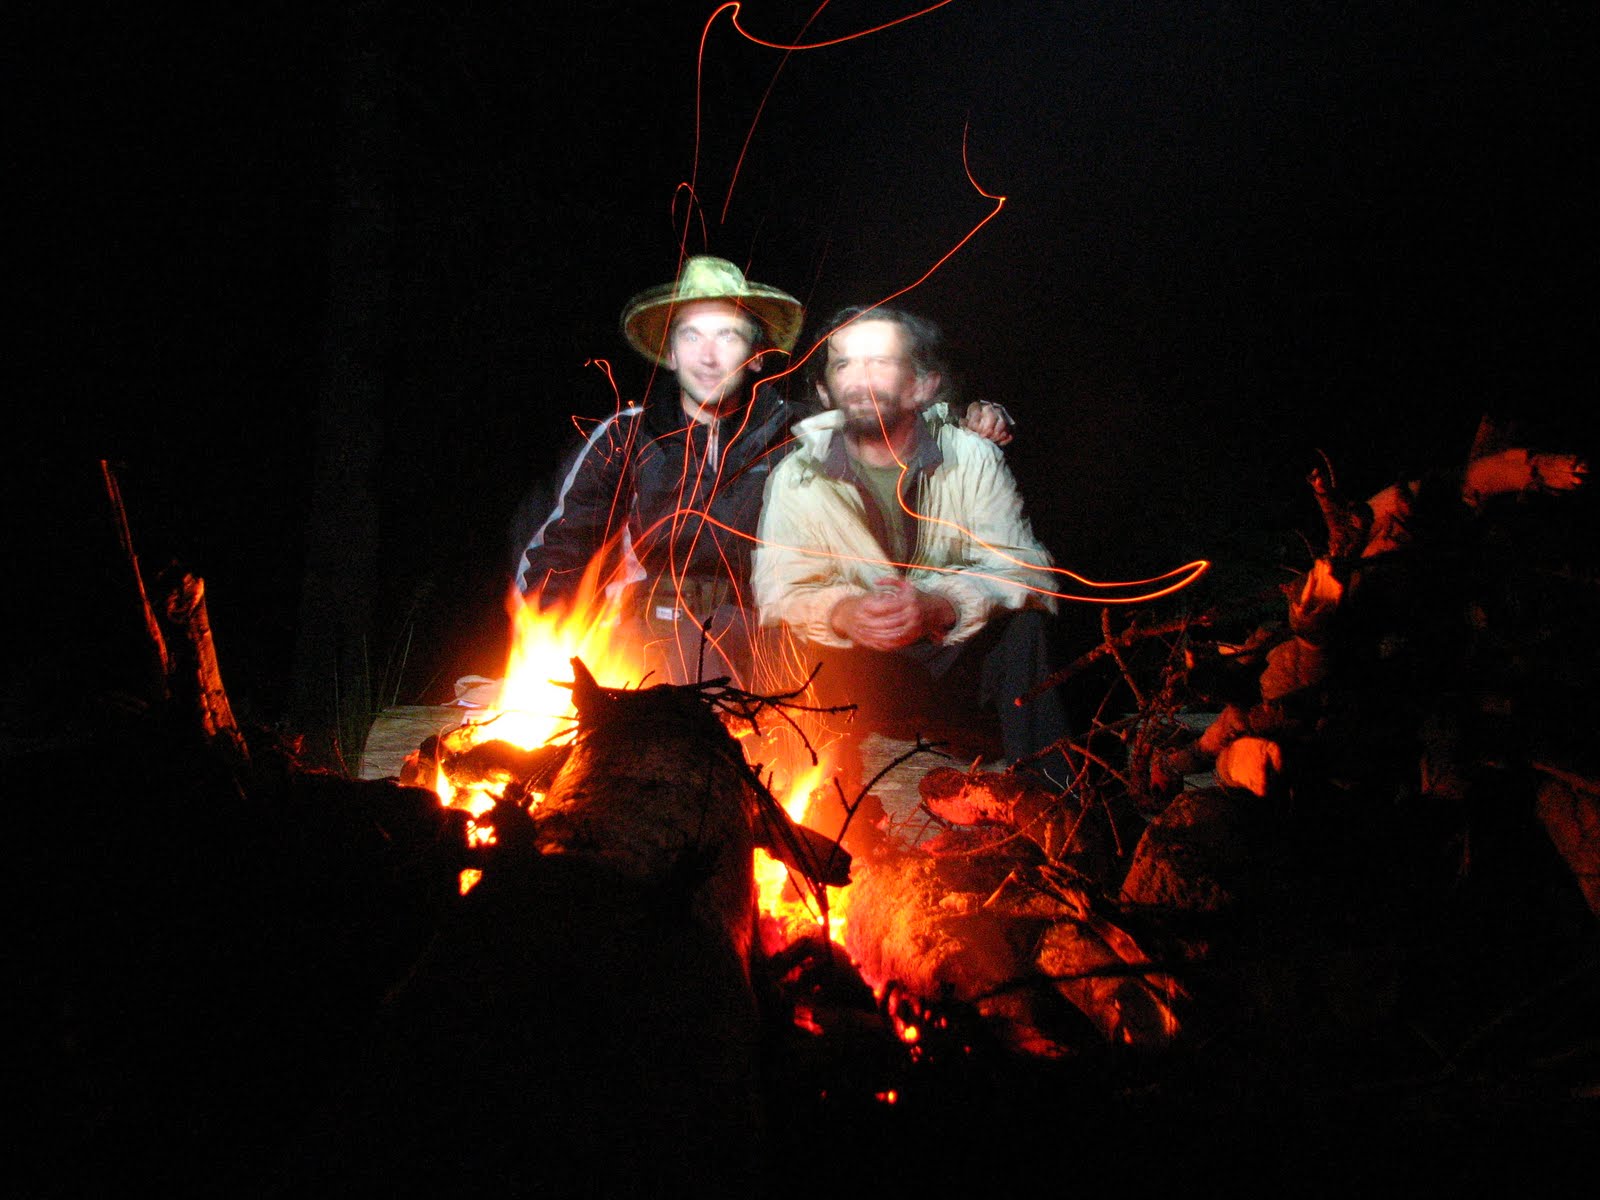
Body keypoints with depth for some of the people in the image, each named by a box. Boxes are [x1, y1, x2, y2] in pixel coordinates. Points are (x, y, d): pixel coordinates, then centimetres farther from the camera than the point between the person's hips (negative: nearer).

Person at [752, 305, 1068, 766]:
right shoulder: (796, 477, -1)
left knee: (1021, 624, -29)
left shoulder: (973, 459, -2)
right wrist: (841, 614, -30)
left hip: (961, 657, 0)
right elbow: (778, 592, -6)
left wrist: (938, 606, -32)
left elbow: (1023, 570, -12)